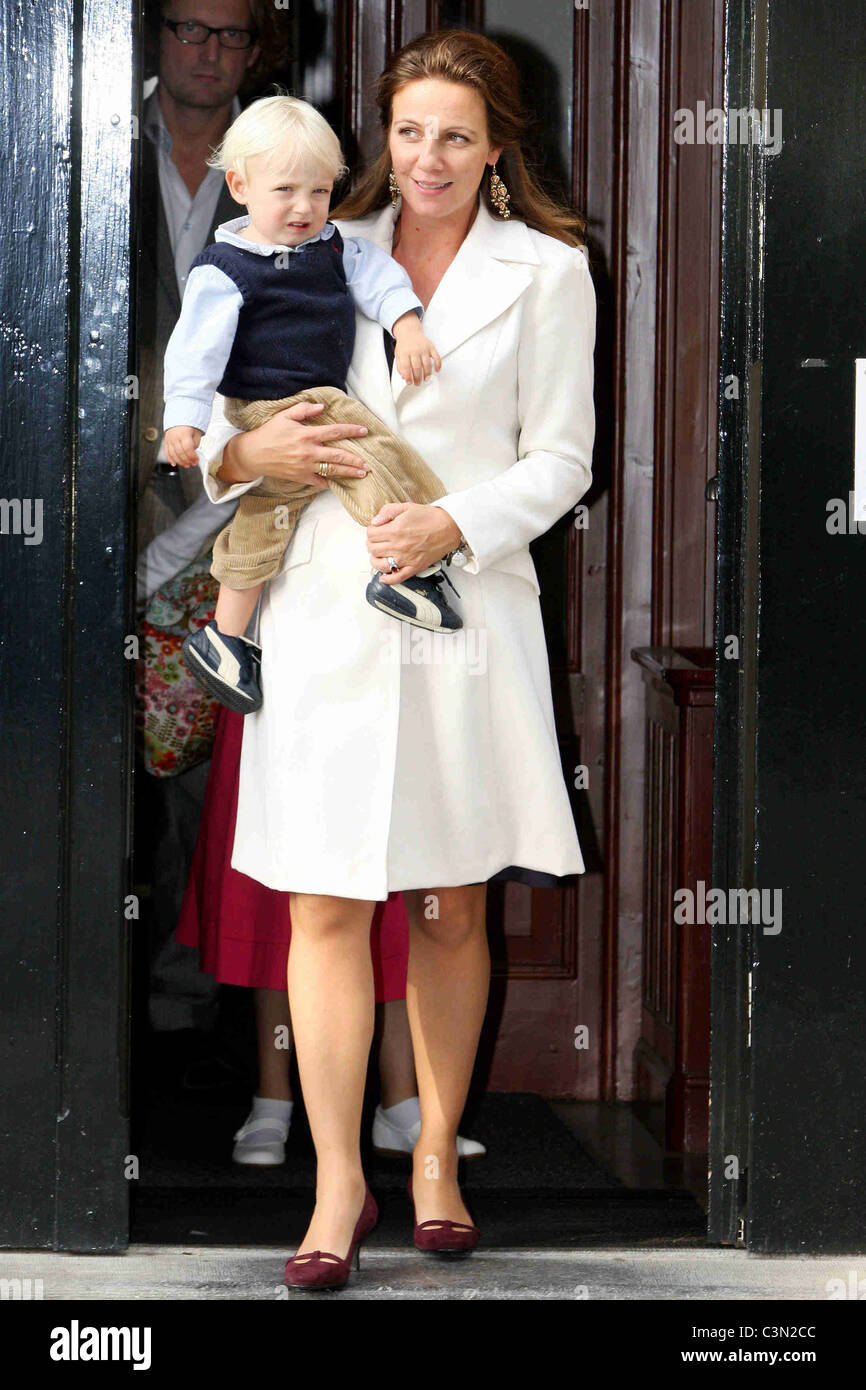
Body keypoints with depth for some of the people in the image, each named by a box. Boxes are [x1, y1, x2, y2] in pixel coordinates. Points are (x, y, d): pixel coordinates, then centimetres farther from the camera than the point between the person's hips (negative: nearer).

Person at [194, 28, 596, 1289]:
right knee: (327, 907, -3)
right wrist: (241, 453, -10)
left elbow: (559, 460, 1)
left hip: (467, 607, -1)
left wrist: (452, 524, -15)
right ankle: (338, 1186, 2)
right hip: (325, 606, 1)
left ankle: (438, 1156, 24)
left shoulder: (546, 272, 3)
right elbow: (224, 390, 13)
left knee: (451, 907, 9)